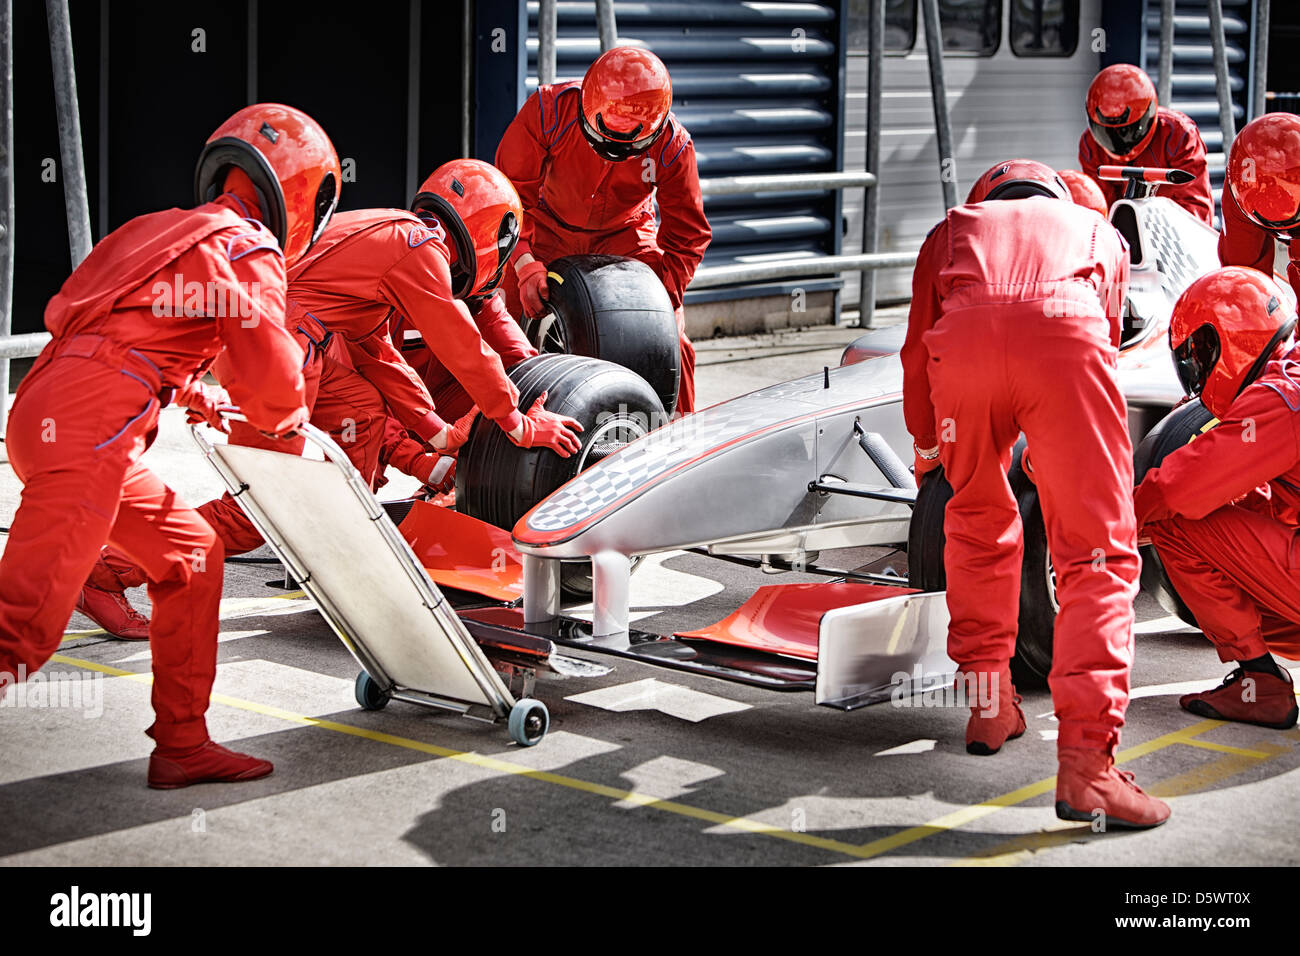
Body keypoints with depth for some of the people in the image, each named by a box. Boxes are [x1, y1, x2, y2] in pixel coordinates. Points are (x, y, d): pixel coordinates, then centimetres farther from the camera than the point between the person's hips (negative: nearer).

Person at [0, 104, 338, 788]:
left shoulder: (162, 230, 25)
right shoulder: (248, 249, 1)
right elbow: (271, 377, -5)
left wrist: (193, 394, 31)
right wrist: (289, 422, 18)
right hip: (84, 433, -9)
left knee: (192, 555, 19)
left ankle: (182, 745, 23)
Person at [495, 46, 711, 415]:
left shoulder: (672, 146, -25)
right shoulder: (547, 110, -30)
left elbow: (687, 235, -13)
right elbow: (511, 190, -21)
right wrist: (525, 265, -33)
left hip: (625, 234, 1)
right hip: (548, 228, 0)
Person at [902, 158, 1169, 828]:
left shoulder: (952, 229, 39)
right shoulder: (1099, 233, 40)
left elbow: (918, 350, 33)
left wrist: (926, 449, 48)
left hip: (961, 339, 1)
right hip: (1064, 332, -1)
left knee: (978, 525, 25)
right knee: (1097, 553, 1)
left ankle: (988, 706, 29)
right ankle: (1084, 760, -11)